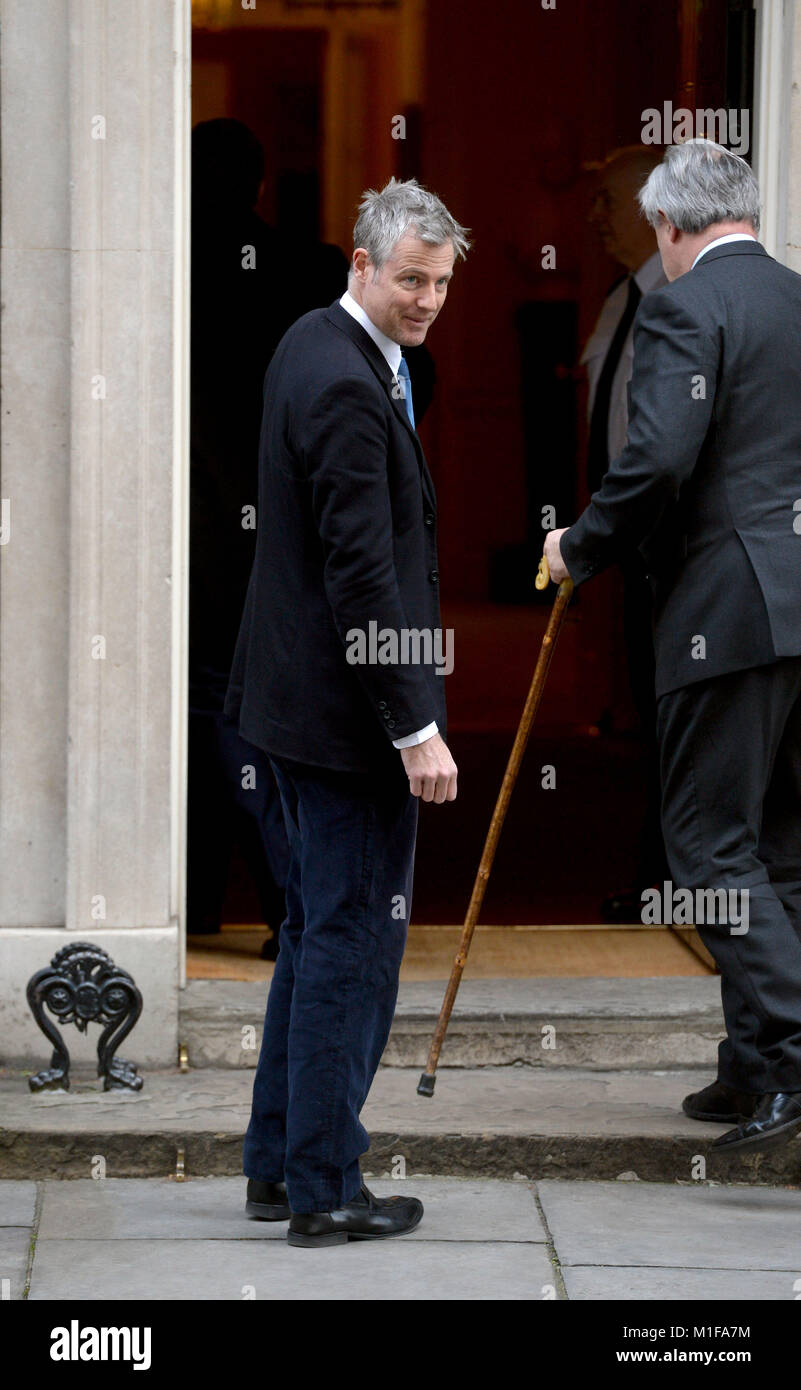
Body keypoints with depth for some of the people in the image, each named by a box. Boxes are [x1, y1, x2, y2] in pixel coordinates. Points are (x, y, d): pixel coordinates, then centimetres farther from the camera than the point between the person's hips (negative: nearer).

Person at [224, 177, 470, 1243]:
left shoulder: (314, 348, 10)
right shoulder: (348, 388, -21)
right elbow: (363, 574, -24)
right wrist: (415, 729, -21)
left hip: (302, 695, 11)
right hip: (348, 713, -11)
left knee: (318, 931, 17)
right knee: (353, 937, -3)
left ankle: (278, 1163, 25)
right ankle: (324, 1190, 4)